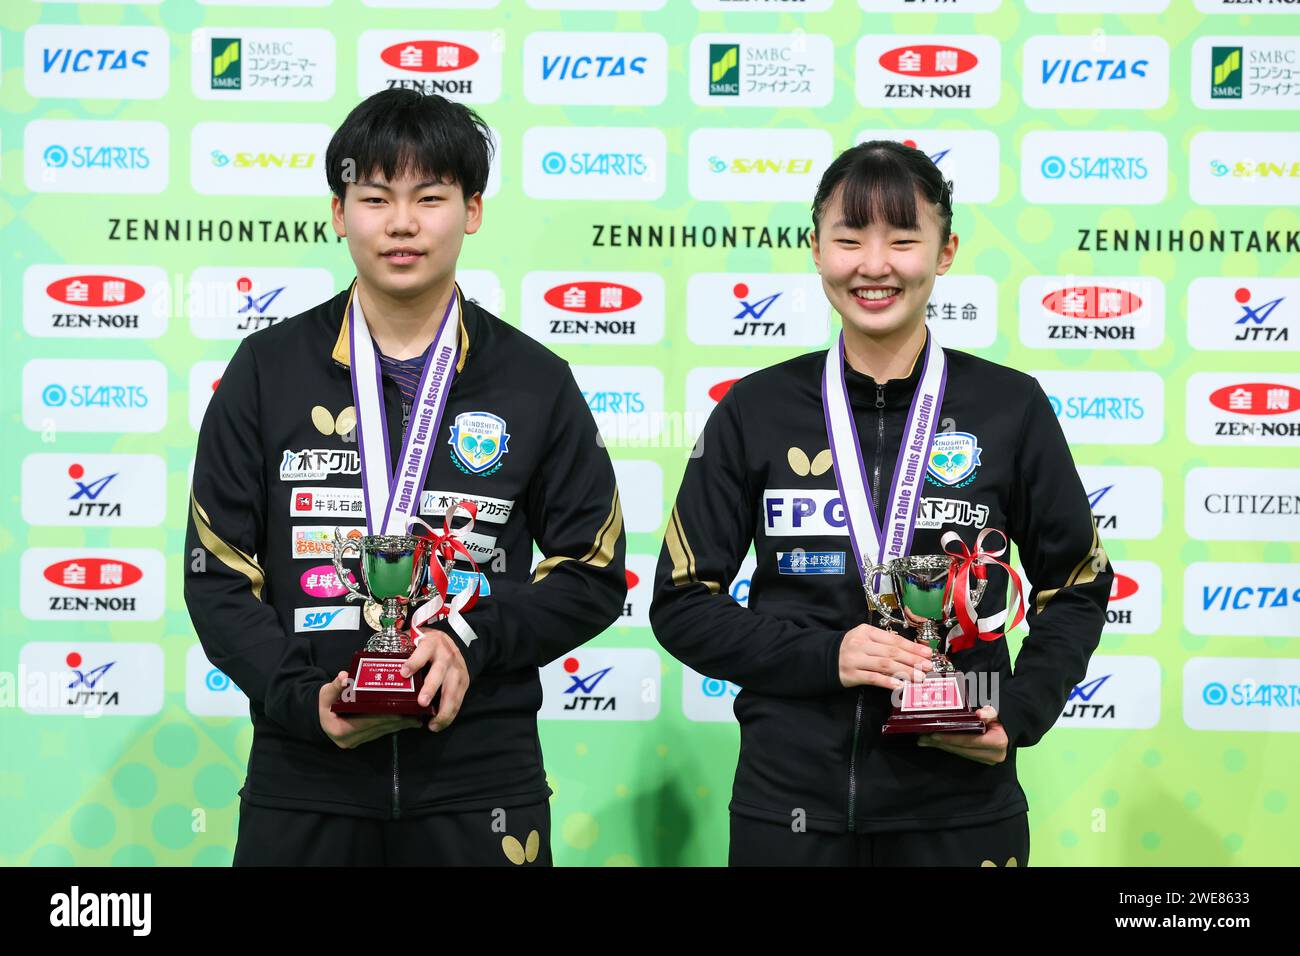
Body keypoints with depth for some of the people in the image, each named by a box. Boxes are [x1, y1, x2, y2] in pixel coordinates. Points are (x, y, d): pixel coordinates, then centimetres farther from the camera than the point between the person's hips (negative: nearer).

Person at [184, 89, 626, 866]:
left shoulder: (535, 381, 3)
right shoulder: (267, 370, 3)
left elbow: (593, 576, 5)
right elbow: (218, 576, 3)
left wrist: (472, 641, -11)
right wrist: (304, 699, -12)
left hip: (481, 782, 0)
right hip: (303, 780, 0)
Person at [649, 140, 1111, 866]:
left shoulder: (1011, 407, -1)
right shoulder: (754, 411, 0)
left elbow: (1075, 590, 8)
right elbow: (683, 603, 2)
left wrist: (1018, 716, -7)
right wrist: (822, 655, -12)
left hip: (960, 808, 0)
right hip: (789, 806, 0)